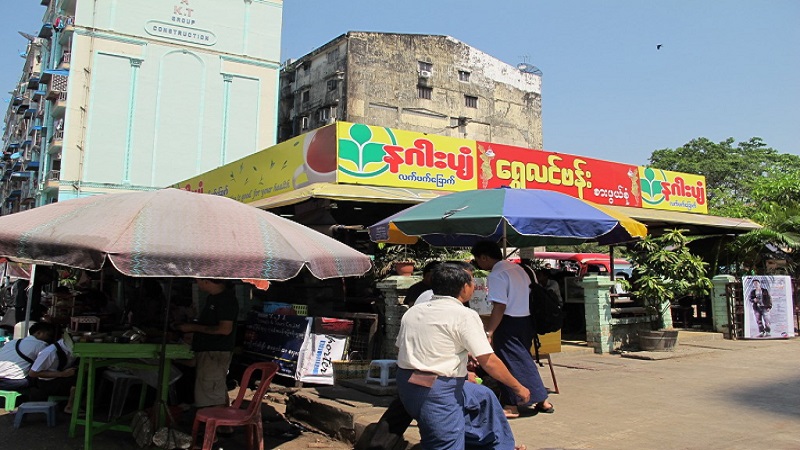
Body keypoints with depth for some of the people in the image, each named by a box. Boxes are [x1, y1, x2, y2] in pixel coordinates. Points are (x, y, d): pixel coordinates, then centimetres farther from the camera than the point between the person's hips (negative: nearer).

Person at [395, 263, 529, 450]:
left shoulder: (413, 311, 9)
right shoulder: (465, 315, -12)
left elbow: (400, 349, 16)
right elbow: (489, 361, -13)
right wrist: (518, 387, 1)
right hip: (438, 392, -9)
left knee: (484, 396, 25)